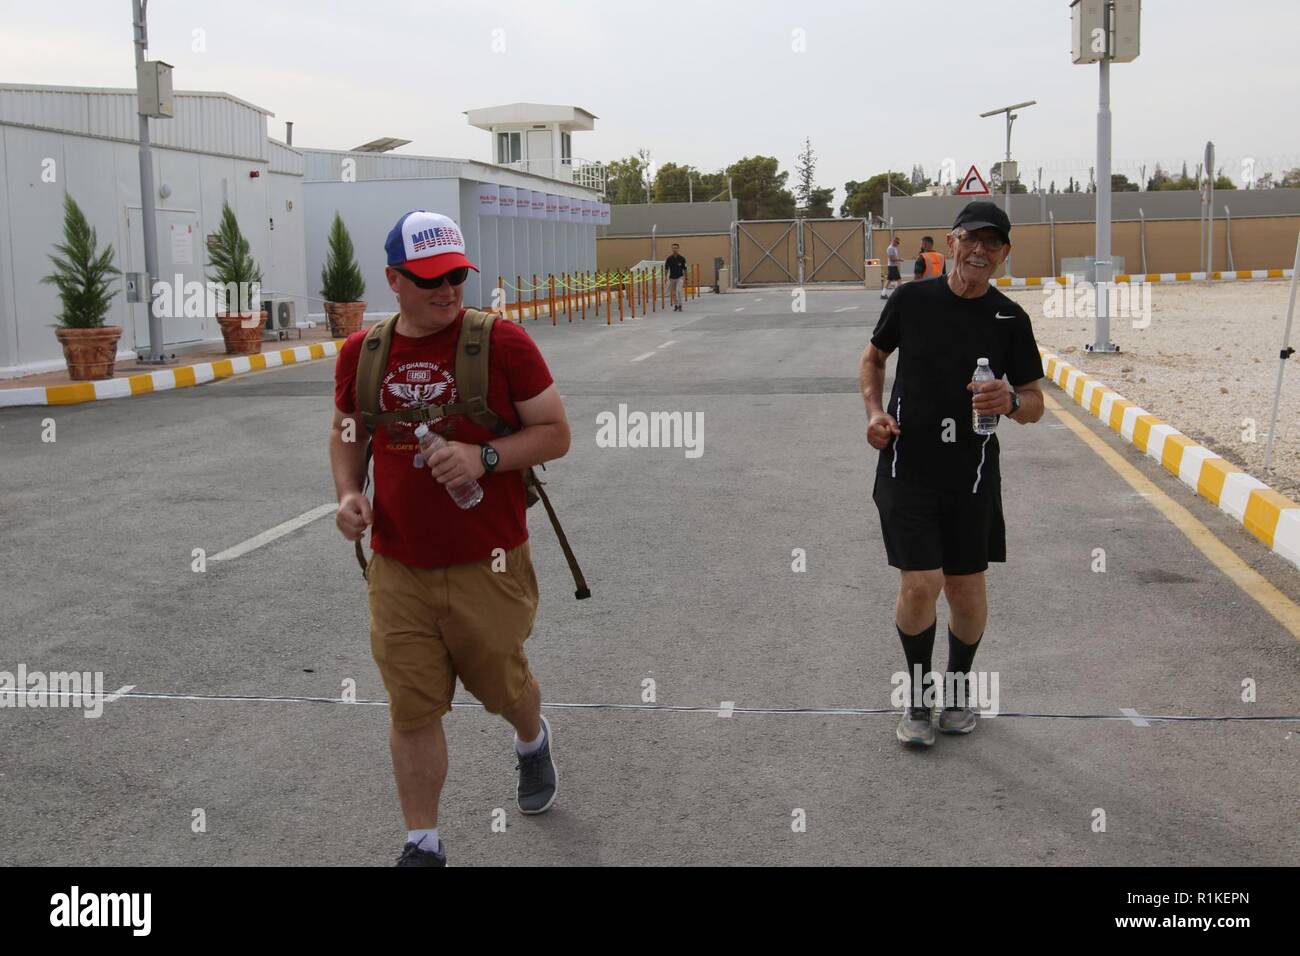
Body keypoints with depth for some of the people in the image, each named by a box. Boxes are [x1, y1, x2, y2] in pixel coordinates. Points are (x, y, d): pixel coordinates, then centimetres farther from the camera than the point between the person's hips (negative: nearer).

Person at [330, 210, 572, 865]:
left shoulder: (503, 343, -9)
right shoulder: (360, 354, 3)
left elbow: (556, 433, -5)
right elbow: (346, 433, 18)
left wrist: (484, 457, -21)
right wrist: (348, 493, -1)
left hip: (487, 567, -2)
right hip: (397, 571, 2)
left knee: (502, 685, 17)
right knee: (411, 711, 3)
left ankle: (533, 741, 53)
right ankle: (422, 845, 19)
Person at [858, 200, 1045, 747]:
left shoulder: (1010, 320, -1)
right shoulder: (911, 300, -3)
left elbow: (1035, 403, 4)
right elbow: (873, 357, 13)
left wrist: (1011, 402, -19)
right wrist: (874, 411, -4)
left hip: (971, 476, 2)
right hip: (907, 469, -1)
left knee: (966, 587, 9)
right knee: (920, 585, -9)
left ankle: (958, 687, 35)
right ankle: (918, 695, 15)